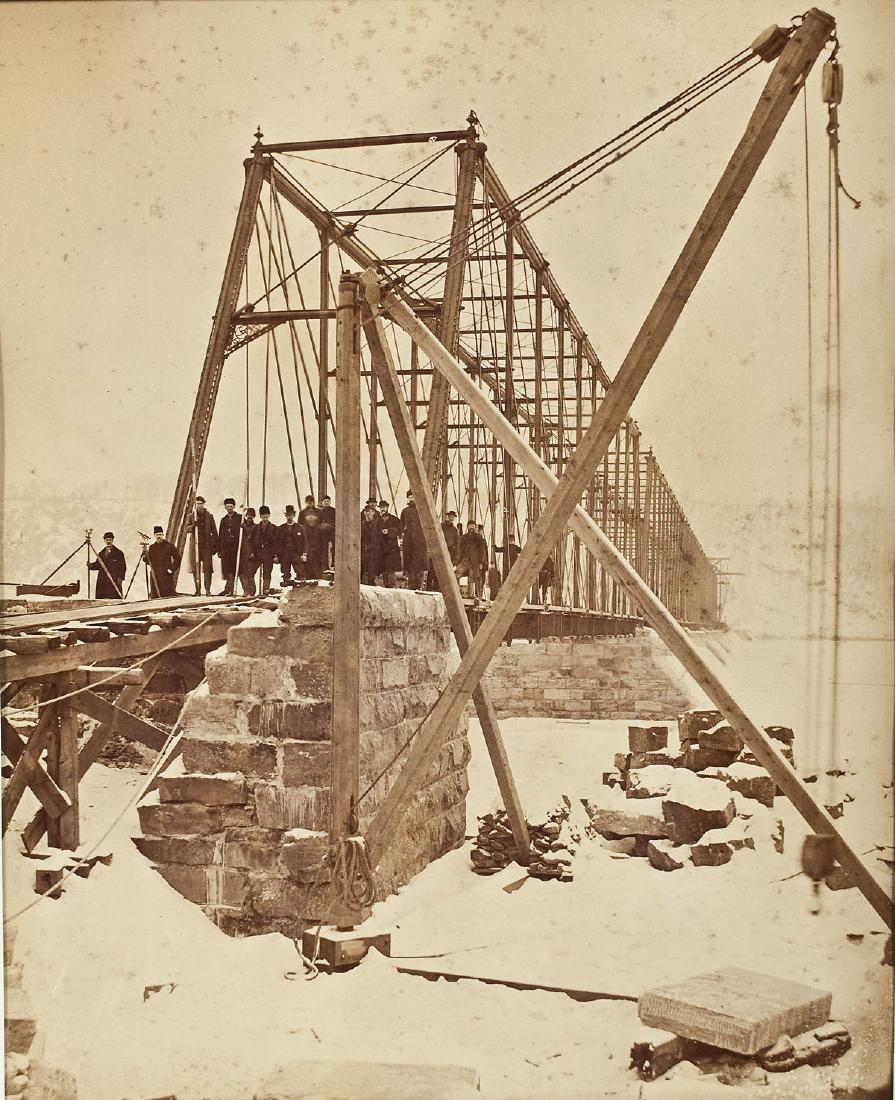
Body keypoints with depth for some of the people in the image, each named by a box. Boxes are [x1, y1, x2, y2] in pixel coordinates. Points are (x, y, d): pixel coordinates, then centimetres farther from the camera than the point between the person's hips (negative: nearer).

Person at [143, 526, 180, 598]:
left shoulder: (169, 545, 3)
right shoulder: (151, 547, 12)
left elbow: (177, 558, 3)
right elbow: (149, 561, 14)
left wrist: (172, 569, -6)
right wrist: (145, 557, -7)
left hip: (167, 575, -3)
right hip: (154, 576, 3)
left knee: (167, 596, -6)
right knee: (154, 596, 1)